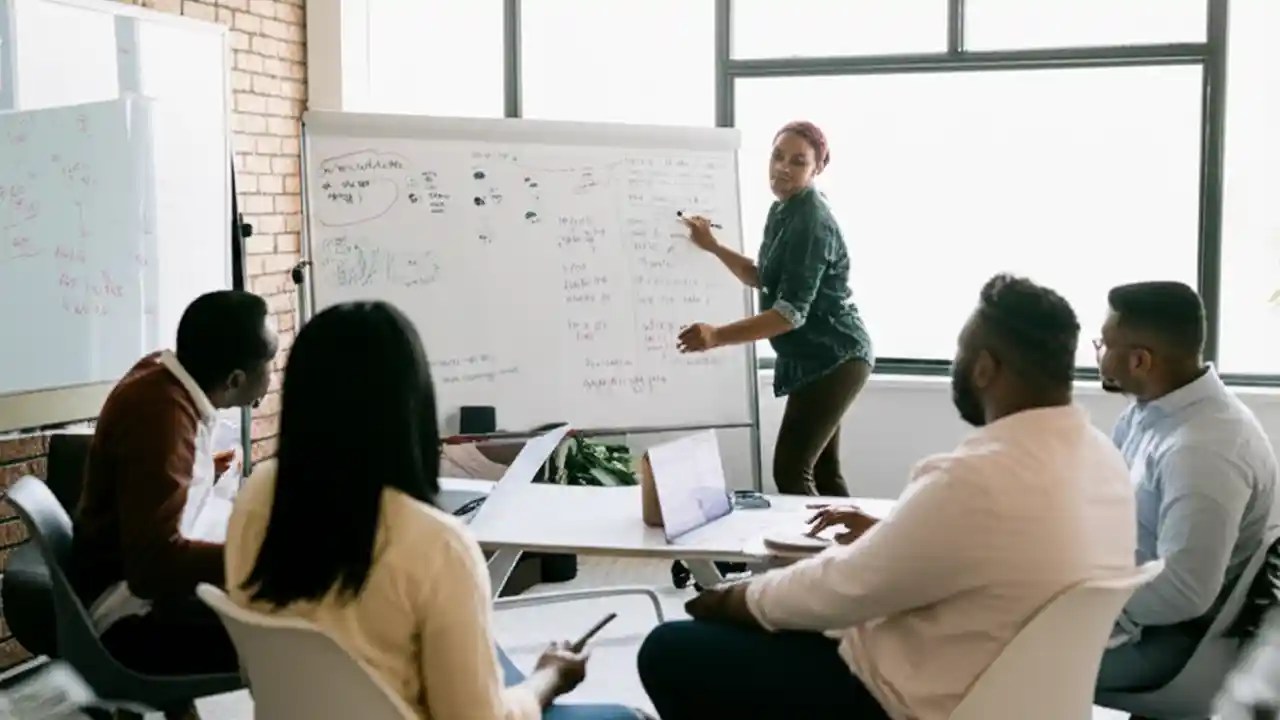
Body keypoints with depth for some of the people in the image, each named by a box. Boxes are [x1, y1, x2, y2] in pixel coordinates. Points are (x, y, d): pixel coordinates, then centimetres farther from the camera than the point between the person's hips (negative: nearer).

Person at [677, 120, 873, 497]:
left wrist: (718, 335, -38)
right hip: (818, 357, 10)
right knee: (822, 472, 14)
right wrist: (712, 247, 6)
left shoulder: (811, 222, -23)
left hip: (834, 359, -10)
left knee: (791, 473, -13)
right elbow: (766, 279, 18)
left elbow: (793, 311, -30)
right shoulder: (782, 211, 7)